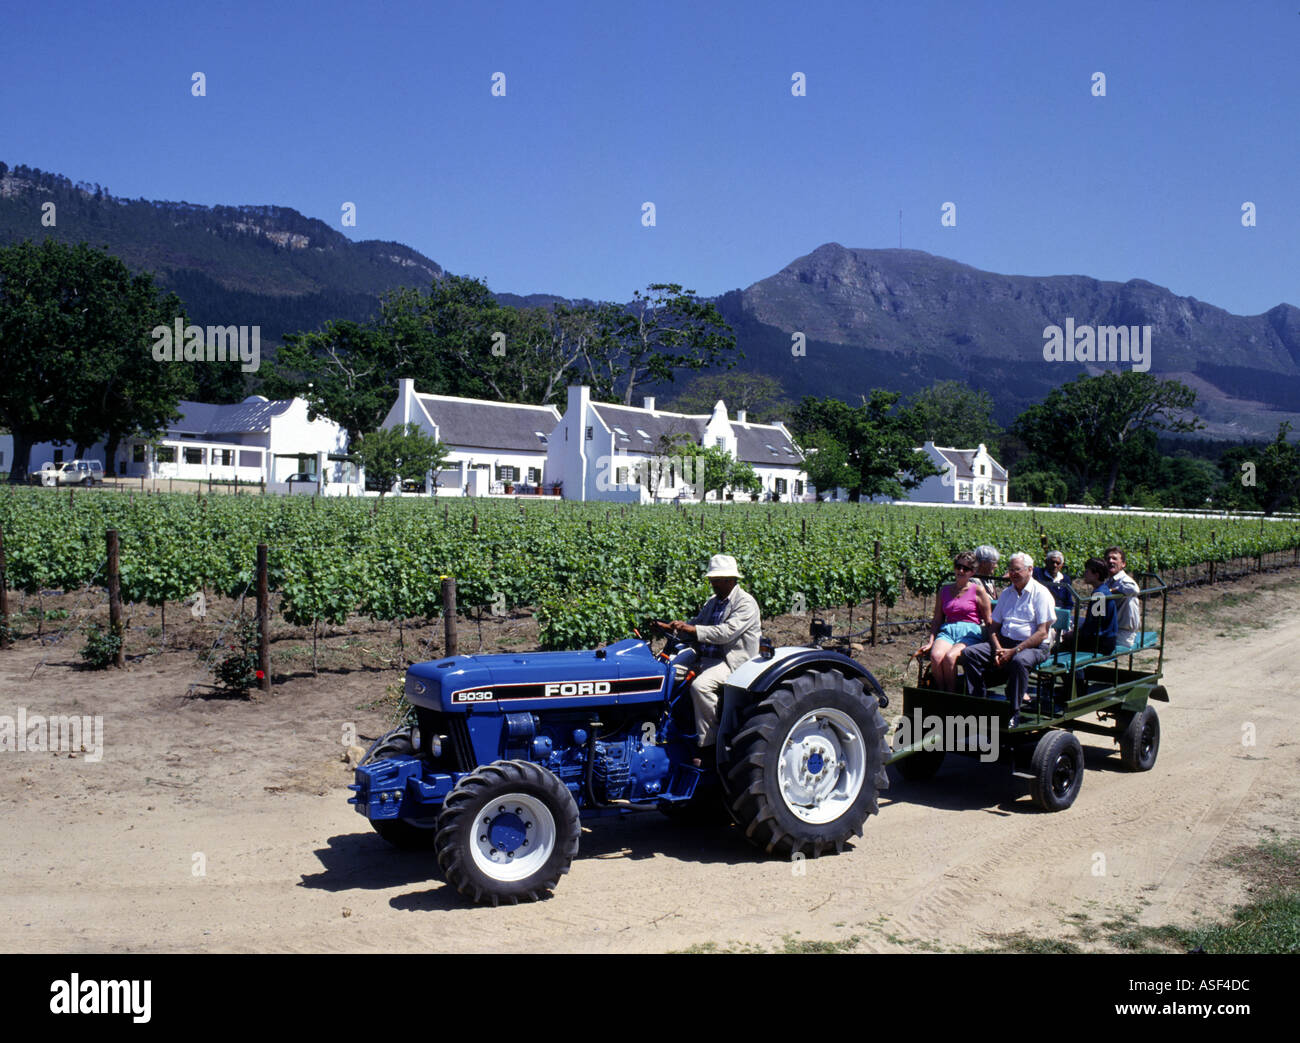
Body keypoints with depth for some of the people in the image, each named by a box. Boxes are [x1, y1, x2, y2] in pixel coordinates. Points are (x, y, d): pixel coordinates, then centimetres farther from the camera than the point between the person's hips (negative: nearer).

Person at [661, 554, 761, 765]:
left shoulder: (746, 603, -11)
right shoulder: (713, 602, 18)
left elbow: (726, 632, -23)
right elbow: (696, 625, 20)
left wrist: (693, 630, -31)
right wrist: (673, 627, -1)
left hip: (733, 661, -9)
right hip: (705, 658, 9)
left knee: (700, 686, -33)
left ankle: (708, 745, -20)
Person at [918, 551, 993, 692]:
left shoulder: (978, 590, 7)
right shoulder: (944, 591, 18)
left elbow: (989, 621, 5)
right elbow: (937, 620, 18)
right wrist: (931, 641, 5)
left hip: (970, 632, -3)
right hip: (947, 631, 3)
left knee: (950, 657, -33)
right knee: (936, 655, -30)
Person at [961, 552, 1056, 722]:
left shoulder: (1041, 593, -2)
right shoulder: (1007, 593, 18)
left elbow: (1043, 633, -11)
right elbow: (994, 627, 16)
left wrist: (1014, 651, -19)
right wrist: (998, 649, -5)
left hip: (1034, 646, -6)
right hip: (1004, 642, 6)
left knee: (1019, 661, -39)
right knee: (971, 652, -16)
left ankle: (1013, 713, -27)